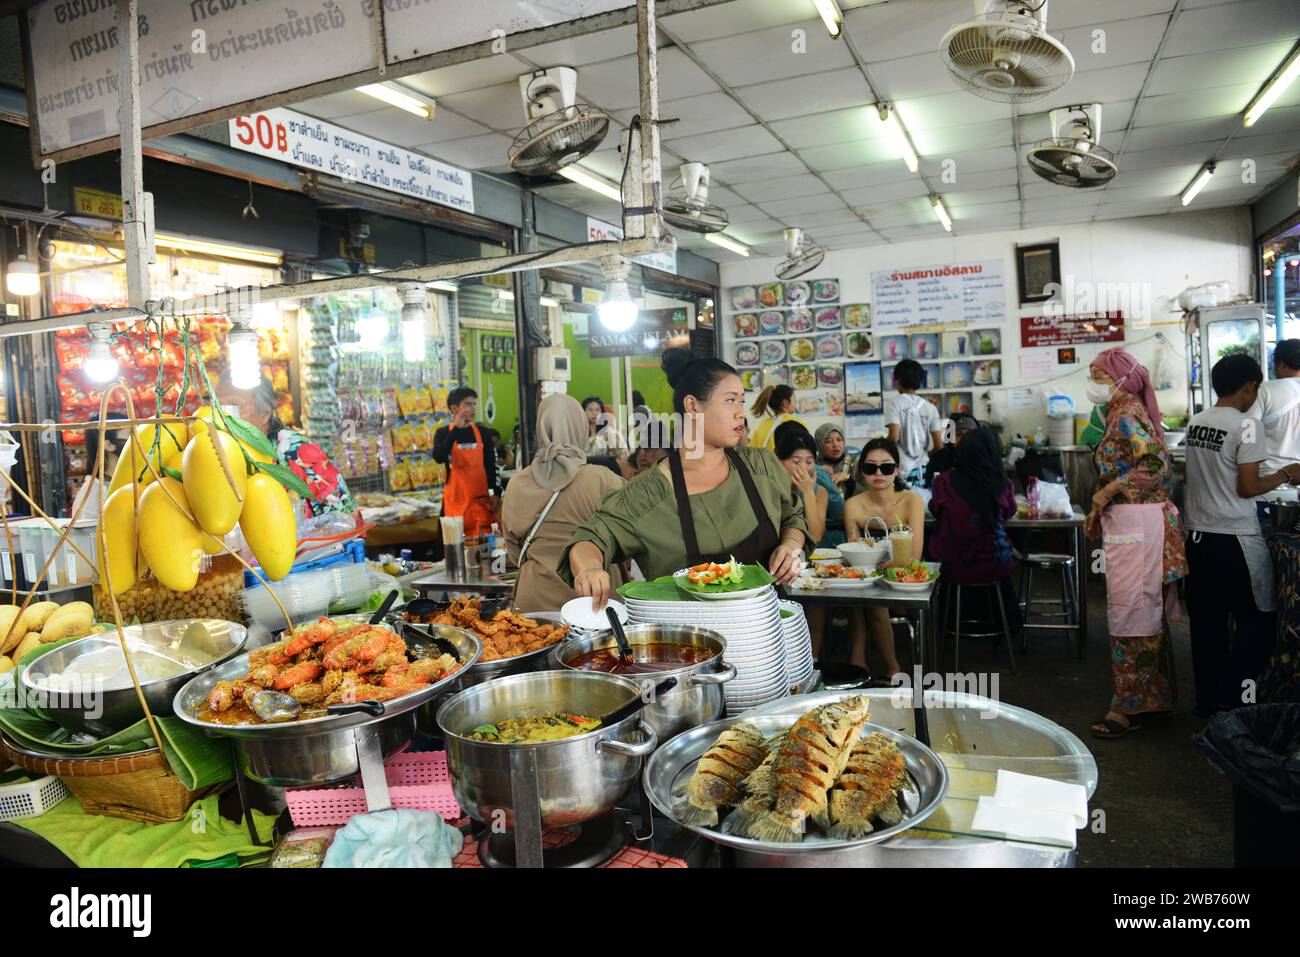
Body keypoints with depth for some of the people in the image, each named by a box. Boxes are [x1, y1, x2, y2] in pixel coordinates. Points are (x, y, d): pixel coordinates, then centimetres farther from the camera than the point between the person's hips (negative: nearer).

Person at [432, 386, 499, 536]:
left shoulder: (482, 432, 5)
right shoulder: (443, 433, 1)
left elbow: (491, 465, 6)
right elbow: (439, 457, -18)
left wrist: (495, 492, -3)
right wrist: (456, 429, -19)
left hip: (482, 499, 1)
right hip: (456, 499, -1)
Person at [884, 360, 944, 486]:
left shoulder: (894, 402, -4)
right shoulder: (930, 408, 7)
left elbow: (894, 436, -16)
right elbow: (939, 445, 3)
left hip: (901, 468, -4)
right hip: (923, 468, 4)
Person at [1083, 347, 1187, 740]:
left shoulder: (1126, 415, -13)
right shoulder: (1123, 413, 17)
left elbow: (1156, 463, -26)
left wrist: (1108, 491, -19)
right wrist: (1099, 512, 16)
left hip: (1135, 524, -10)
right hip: (1131, 522, 10)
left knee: (1130, 613, -5)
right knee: (1146, 612, 15)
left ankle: (1129, 707, 3)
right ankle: (1155, 696, 26)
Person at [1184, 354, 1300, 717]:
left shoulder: (1196, 422, 8)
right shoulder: (1247, 425, -13)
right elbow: (1248, 487, -14)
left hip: (1198, 534, 7)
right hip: (1234, 539, -7)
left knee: (1207, 622, 13)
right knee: (1257, 620, 7)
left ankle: (1208, 699, 20)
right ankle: (1231, 699, 6)